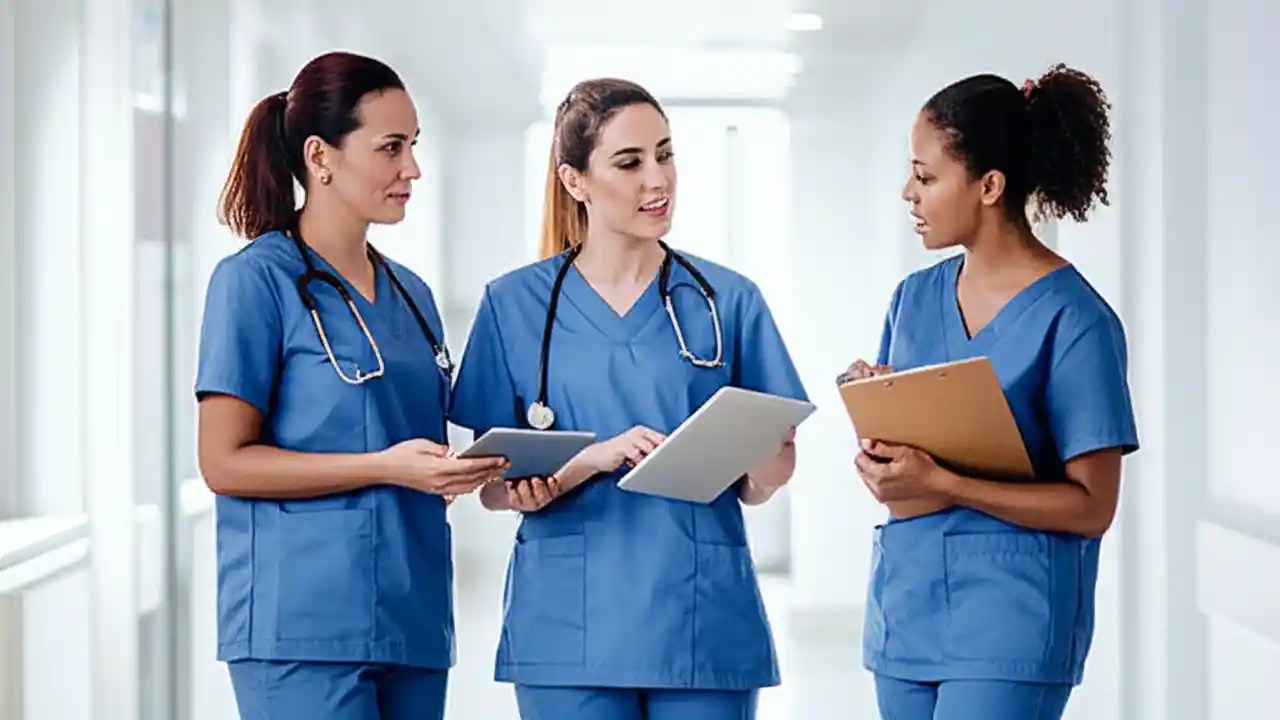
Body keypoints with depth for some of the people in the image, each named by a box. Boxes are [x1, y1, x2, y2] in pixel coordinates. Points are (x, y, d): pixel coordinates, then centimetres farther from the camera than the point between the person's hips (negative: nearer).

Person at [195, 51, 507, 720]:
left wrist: (477, 472, 2)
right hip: (304, 627, -7)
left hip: (414, 624, 7)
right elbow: (225, 463, -11)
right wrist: (387, 468, -18)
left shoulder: (410, 294, 17)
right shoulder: (256, 279, -4)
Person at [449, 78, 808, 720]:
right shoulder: (513, 305, 5)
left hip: (704, 624, 1)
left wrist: (756, 460, -15)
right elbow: (494, 487, 2)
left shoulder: (729, 300, 8)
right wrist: (598, 458, -15)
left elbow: (769, 476, 8)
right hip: (570, 623, -1)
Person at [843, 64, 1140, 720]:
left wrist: (939, 483, -18)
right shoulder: (914, 298, 10)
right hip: (905, 605, 7)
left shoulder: (1073, 321, -9)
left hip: (1009, 618, -7)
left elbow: (1091, 507, -12)